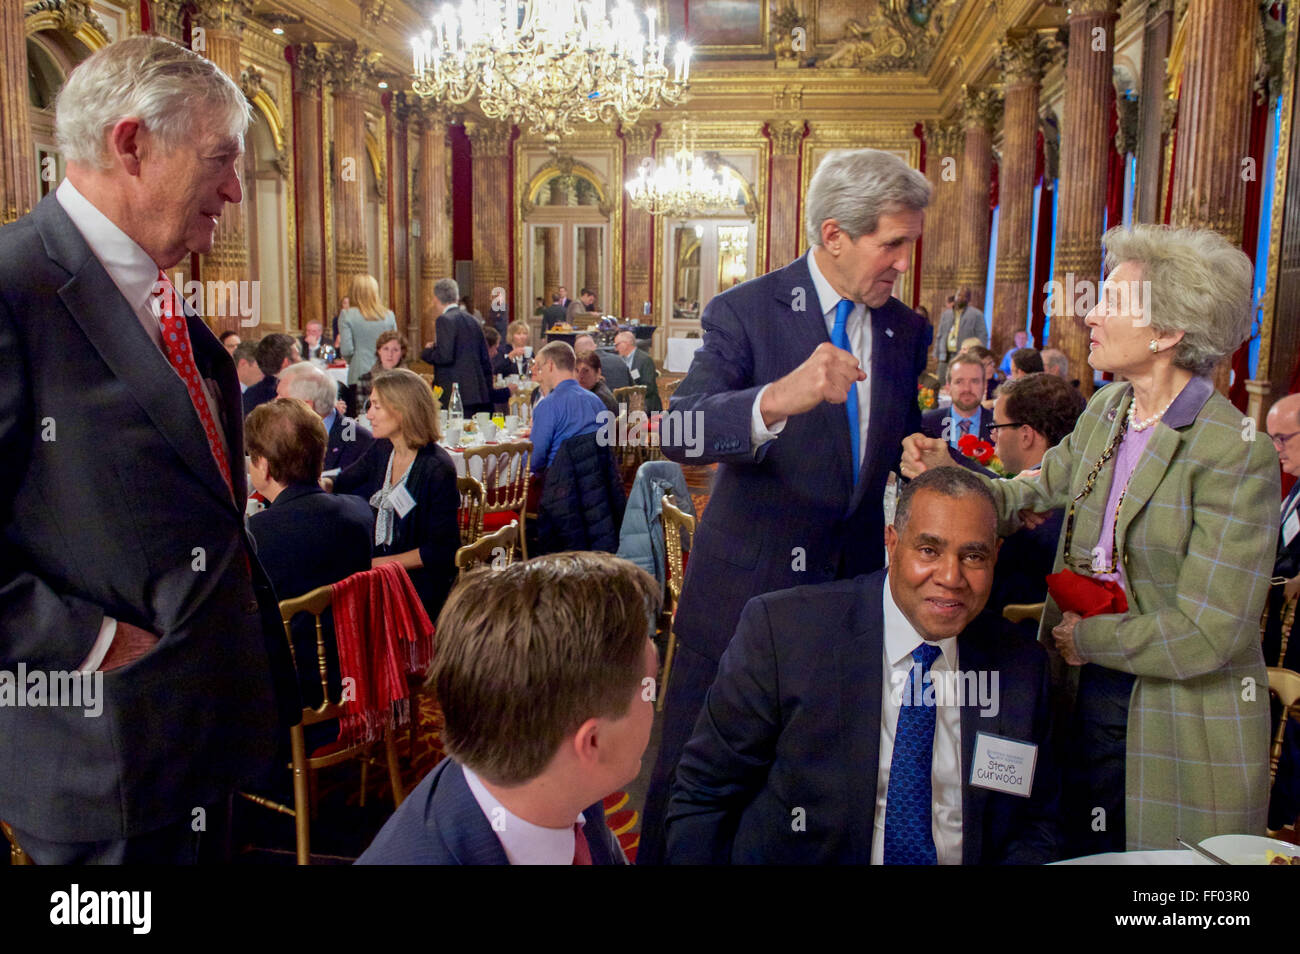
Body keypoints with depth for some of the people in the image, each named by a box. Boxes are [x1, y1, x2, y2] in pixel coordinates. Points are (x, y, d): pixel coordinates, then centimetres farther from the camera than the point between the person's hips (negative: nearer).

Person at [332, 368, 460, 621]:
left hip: (420, 586, -7)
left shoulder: (437, 469, -16)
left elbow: (440, 551, -15)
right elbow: (339, 485, 20)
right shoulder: (382, 450, 5)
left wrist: (376, 564, -15)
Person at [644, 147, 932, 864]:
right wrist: (777, 398, -45)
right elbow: (677, 435, -27)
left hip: (855, 589, 4)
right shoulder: (746, 312, -11)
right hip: (742, 588, -4)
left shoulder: (907, 330, 5)